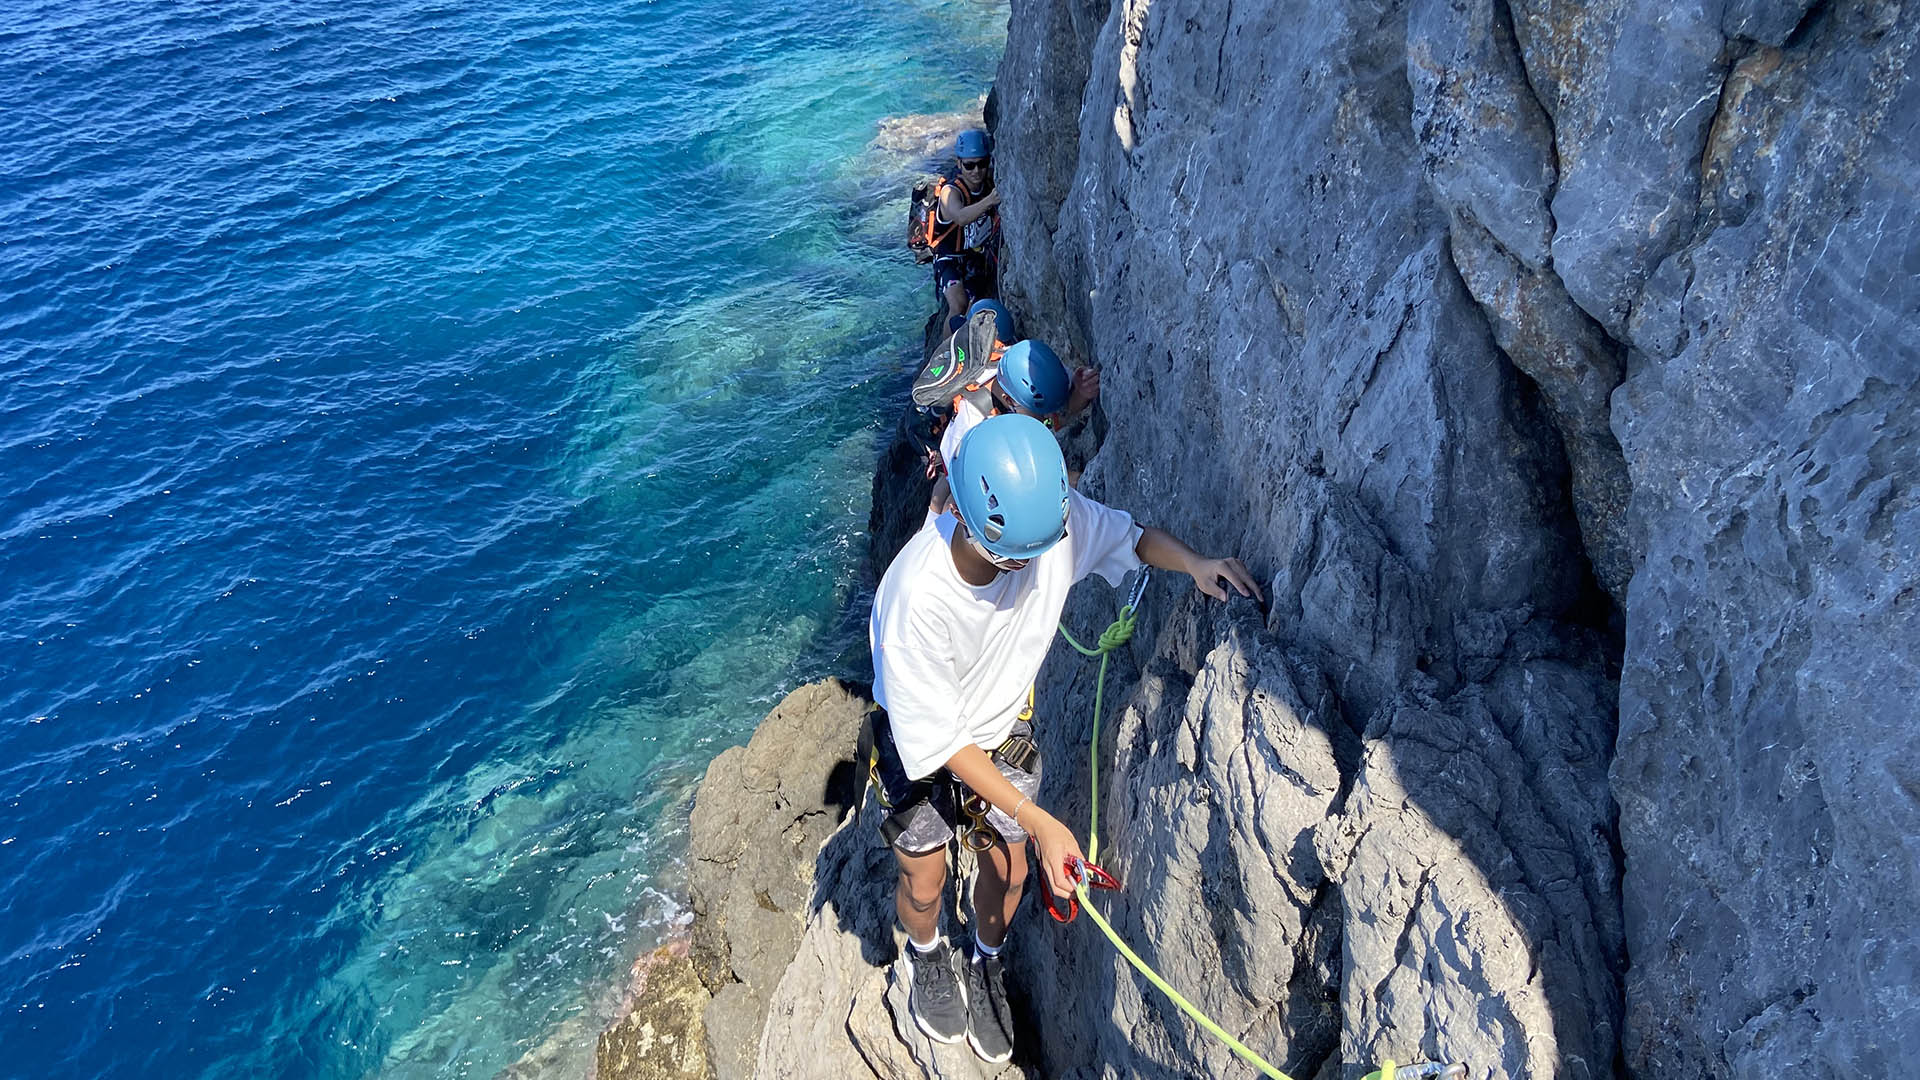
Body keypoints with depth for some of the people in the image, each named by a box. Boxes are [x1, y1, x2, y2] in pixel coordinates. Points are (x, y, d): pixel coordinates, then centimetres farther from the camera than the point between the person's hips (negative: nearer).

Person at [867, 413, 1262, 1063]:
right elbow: (938, 740, -32)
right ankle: (926, 957, 49)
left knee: (1008, 868, 14)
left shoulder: (1060, 521, -29)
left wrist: (1194, 564, -28)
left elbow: (1134, 537, -6)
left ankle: (986, 964, 48)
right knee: (923, 880, 12)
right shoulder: (918, 594, -42)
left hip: (1003, 727, 4)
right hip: (922, 739, -3)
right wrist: (1037, 821, -32)